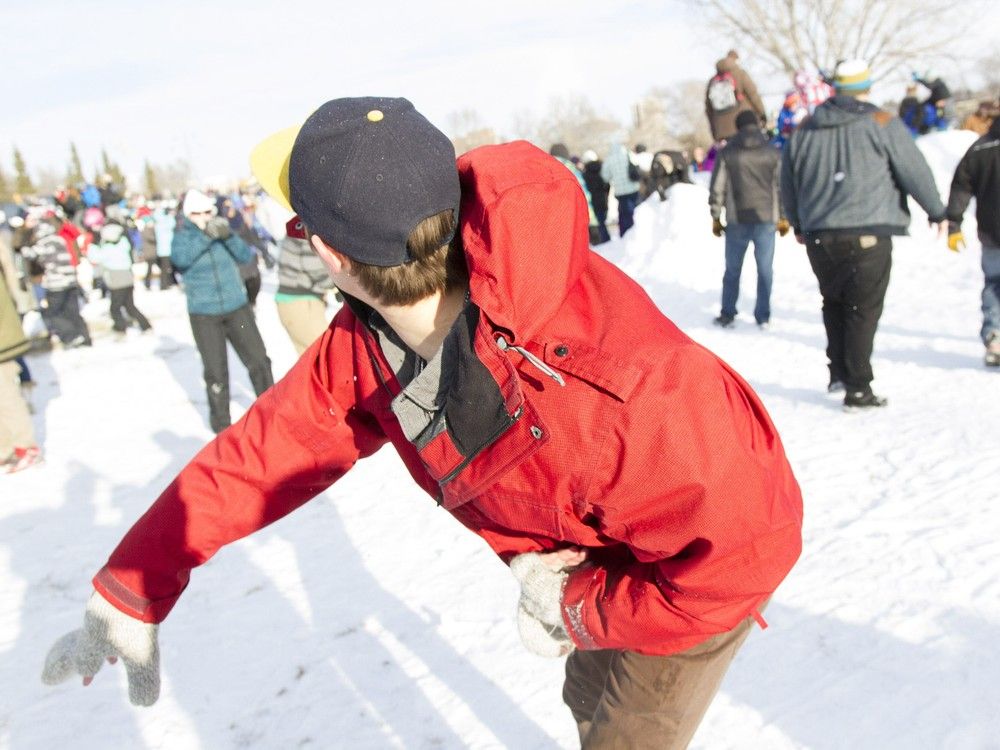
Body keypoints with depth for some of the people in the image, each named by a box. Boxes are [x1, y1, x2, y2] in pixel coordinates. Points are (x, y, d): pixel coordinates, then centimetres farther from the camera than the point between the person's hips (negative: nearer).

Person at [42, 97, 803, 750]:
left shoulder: (594, 389, -45)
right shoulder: (367, 344, -20)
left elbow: (750, 542, -36)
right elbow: (260, 452, -12)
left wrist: (579, 611, -25)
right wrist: (130, 594, -12)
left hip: (699, 566, -6)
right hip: (605, 556, 7)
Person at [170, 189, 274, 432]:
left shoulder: (221, 232, 3)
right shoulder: (183, 237, -3)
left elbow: (246, 256, -6)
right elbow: (179, 258, -24)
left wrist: (229, 236, -23)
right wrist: (205, 235, -36)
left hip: (237, 308, 2)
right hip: (204, 315, -2)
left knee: (258, 361, 5)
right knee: (216, 371, 3)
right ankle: (220, 420, 20)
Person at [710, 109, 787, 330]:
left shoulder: (727, 153, -1)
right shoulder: (773, 153, 1)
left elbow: (717, 189, -2)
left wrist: (716, 218, 8)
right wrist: (783, 218, 11)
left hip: (737, 222, 0)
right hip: (766, 220, 0)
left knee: (732, 270, 11)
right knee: (765, 270, 8)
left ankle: (727, 315, 13)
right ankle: (763, 317, 9)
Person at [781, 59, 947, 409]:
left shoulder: (803, 131, 11)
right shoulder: (881, 124, -1)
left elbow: (788, 187, 18)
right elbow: (915, 171, 2)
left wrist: (798, 224, 34)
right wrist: (936, 212, 17)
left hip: (818, 237, 4)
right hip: (867, 235, -4)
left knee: (834, 304, 20)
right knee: (863, 311, 1)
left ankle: (839, 373, 17)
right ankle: (857, 389, 3)